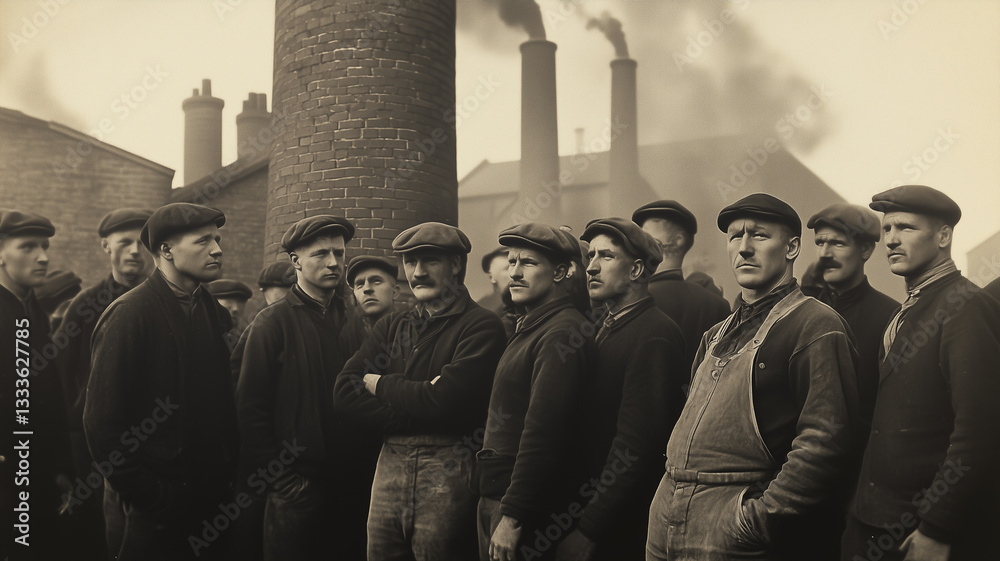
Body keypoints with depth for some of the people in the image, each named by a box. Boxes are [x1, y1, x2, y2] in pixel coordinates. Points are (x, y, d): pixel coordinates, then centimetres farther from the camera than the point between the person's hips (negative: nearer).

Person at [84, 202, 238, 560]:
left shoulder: (215, 313, 7)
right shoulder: (129, 315, -13)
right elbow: (102, 422, -16)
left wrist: (226, 473, 4)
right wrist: (147, 499, -15)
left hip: (212, 500, 6)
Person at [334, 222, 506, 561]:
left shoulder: (481, 326, -5)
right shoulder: (392, 327, 13)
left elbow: (444, 400, -17)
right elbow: (344, 392, 2)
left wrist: (379, 384, -1)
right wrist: (415, 407, -11)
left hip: (448, 471, -5)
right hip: (390, 466, 5)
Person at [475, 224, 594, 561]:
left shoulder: (562, 333, -17)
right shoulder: (529, 327, 14)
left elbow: (543, 432, -23)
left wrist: (513, 516, -23)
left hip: (523, 506, -9)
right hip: (493, 495, 9)